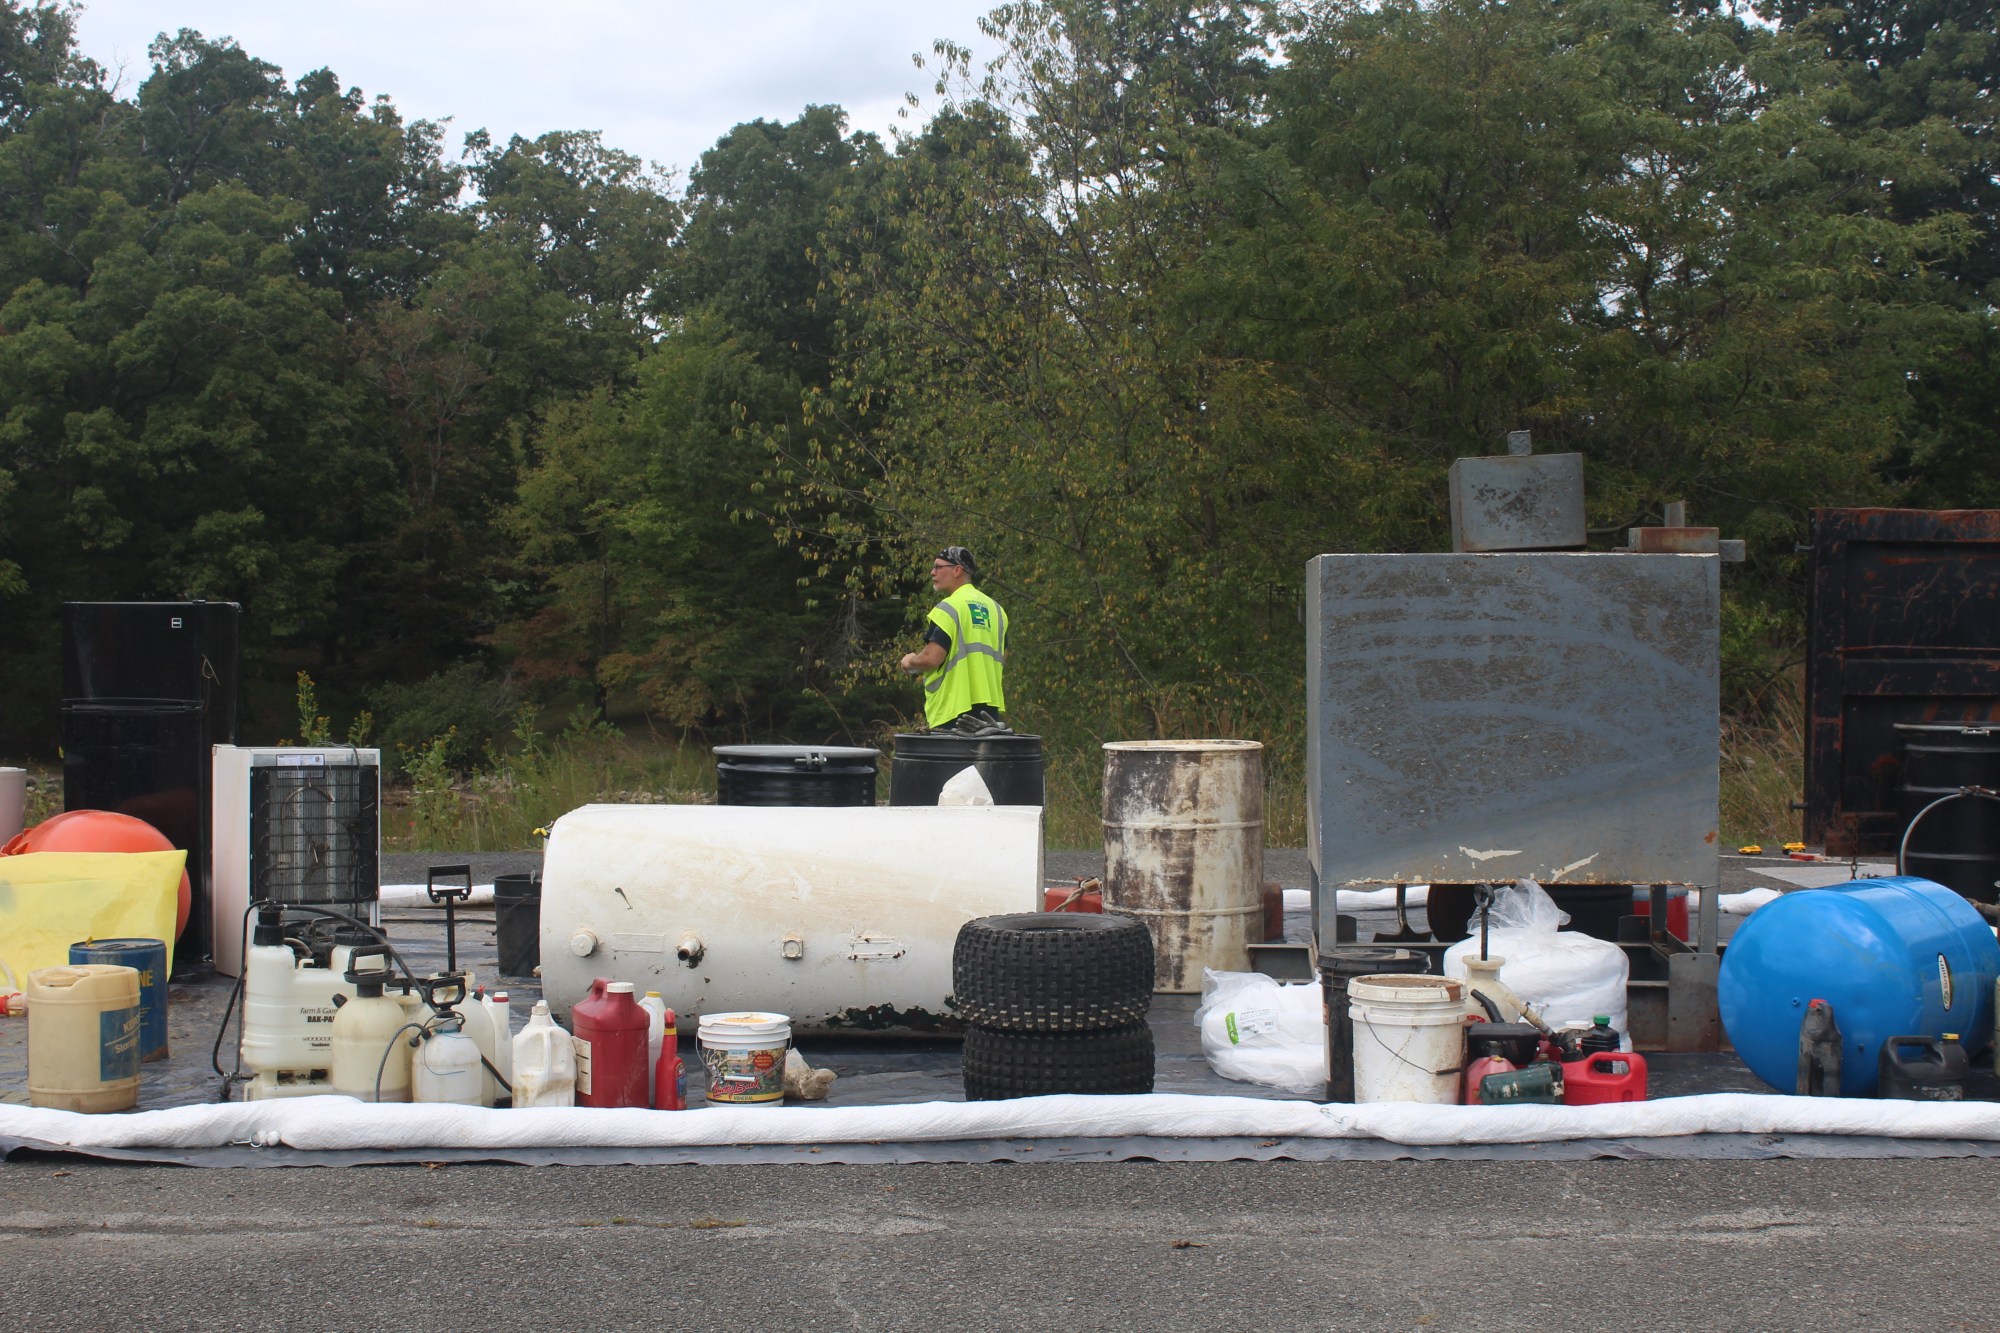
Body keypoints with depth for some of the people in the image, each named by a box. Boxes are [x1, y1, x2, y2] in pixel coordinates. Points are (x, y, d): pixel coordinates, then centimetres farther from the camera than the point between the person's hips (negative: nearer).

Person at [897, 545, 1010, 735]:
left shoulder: (948, 608, -10)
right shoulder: (995, 608, 15)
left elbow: (931, 659, -19)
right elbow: (1003, 664, 21)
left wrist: (909, 662, 2)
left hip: (953, 713, -8)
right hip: (990, 710, 8)